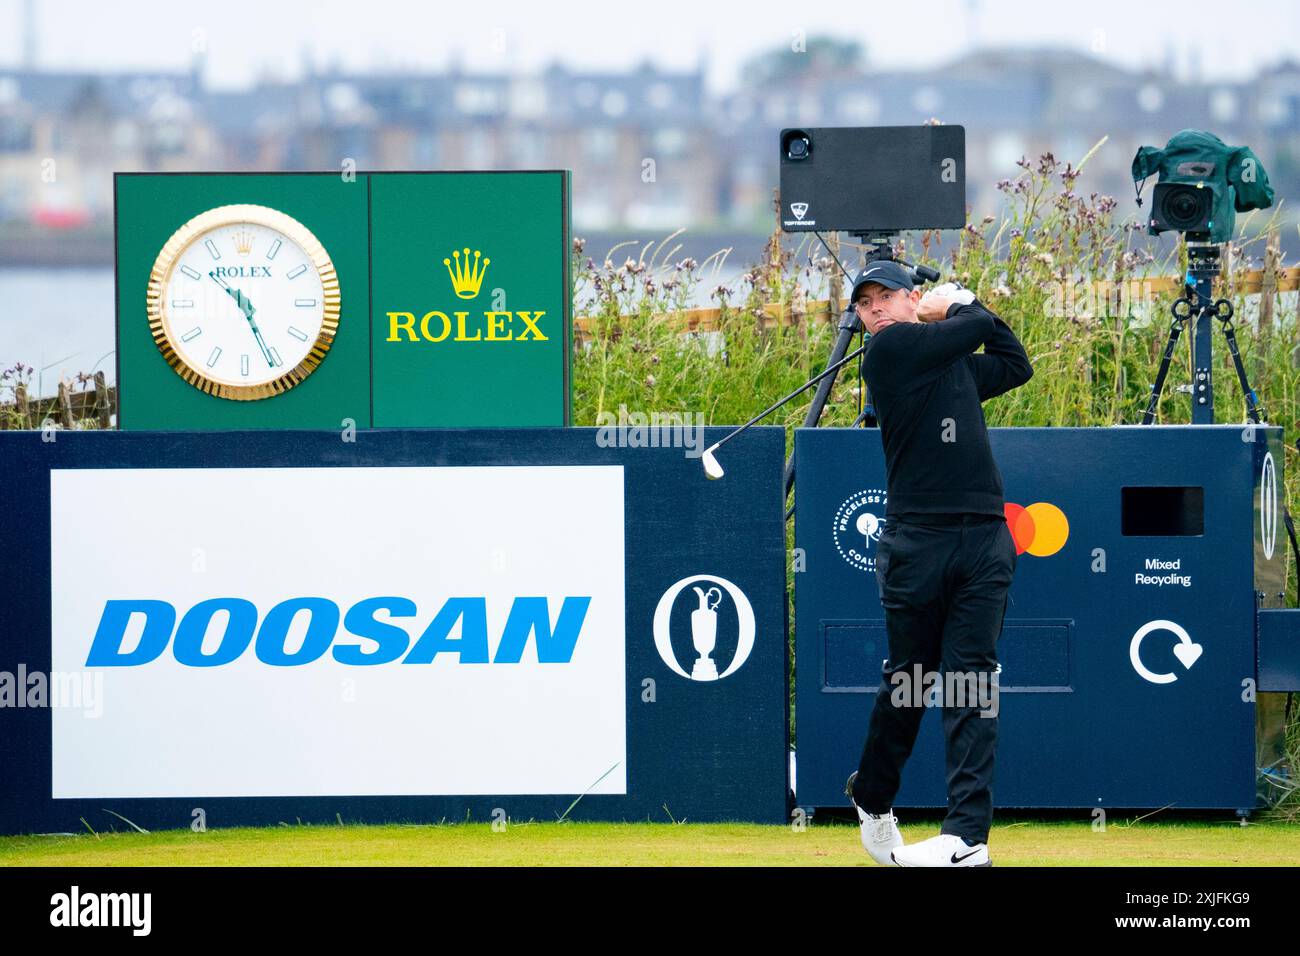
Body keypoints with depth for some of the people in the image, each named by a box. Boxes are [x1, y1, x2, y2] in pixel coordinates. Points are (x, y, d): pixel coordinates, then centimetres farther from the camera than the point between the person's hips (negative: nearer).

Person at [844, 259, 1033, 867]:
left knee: (970, 681, -6)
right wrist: (960, 309, 21)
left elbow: (1015, 365, 33)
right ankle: (873, 802, 28)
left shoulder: (955, 364, 18)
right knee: (908, 679, 6)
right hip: (917, 539, -4)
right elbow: (975, 330, -1)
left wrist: (961, 303, 26)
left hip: (985, 542, 4)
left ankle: (968, 835, -14)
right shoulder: (888, 350, 0)